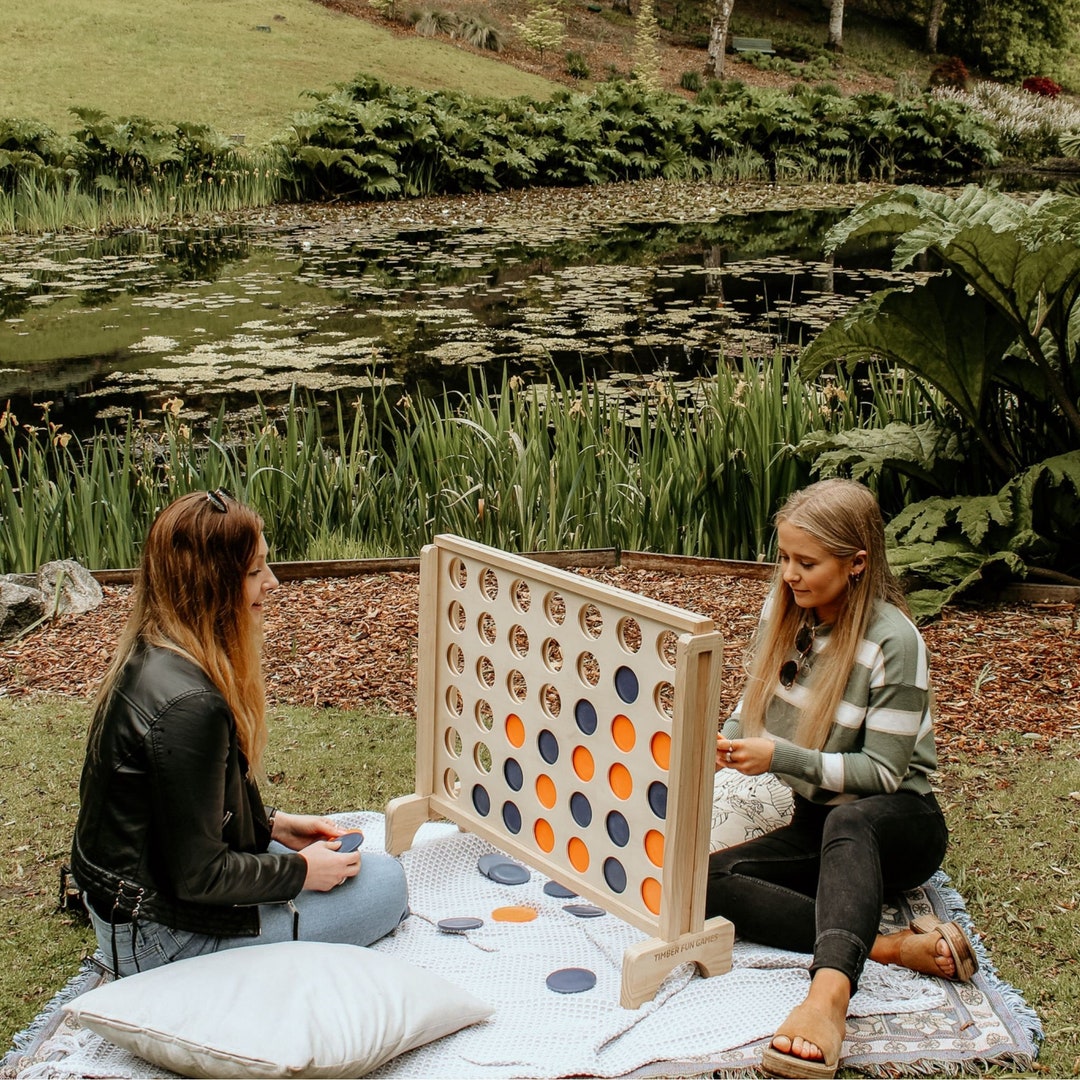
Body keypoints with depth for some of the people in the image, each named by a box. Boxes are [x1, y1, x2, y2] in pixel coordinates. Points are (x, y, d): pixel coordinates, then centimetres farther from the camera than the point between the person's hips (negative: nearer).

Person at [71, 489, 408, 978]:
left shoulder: (148, 657, 0)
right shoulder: (188, 704, -30)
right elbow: (197, 875, -24)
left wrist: (275, 823, 8)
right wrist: (300, 872, -10)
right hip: (155, 936, -10)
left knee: (338, 850, 20)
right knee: (385, 882, -4)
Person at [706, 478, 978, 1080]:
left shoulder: (894, 641, -19)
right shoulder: (783, 612, -1)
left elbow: (883, 772, -17)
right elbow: (755, 704, 10)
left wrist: (781, 757, -27)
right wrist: (727, 744, -12)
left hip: (898, 823, -6)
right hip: (819, 824, 6)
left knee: (847, 823, -43)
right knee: (704, 881, -22)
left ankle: (830, 992, -64)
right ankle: (890, 945, -30)